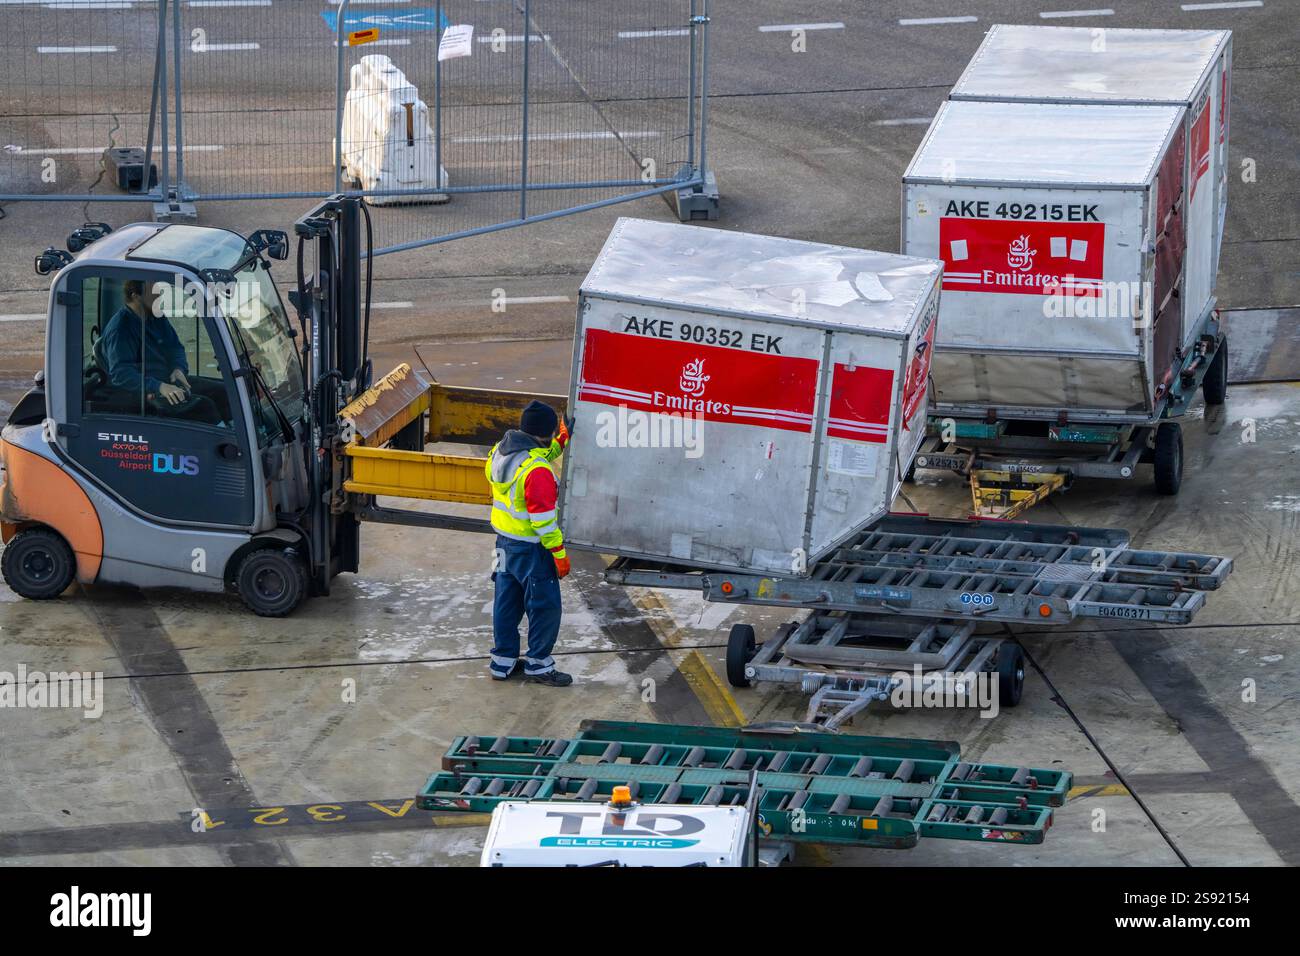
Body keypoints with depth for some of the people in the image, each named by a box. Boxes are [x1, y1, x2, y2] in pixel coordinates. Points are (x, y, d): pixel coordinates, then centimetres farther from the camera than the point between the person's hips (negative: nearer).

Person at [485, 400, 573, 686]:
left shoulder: (501, 452, 1)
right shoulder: (537, 471, -26)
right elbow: (543, 517, -23)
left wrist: (561, 443, 18)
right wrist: (559, 553, -16)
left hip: (505, 540, 9)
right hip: (530, 548, -9)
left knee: (507, 602, 18)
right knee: (545, 605, 5)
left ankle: (502, 662, 26)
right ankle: (538, 665, 14)